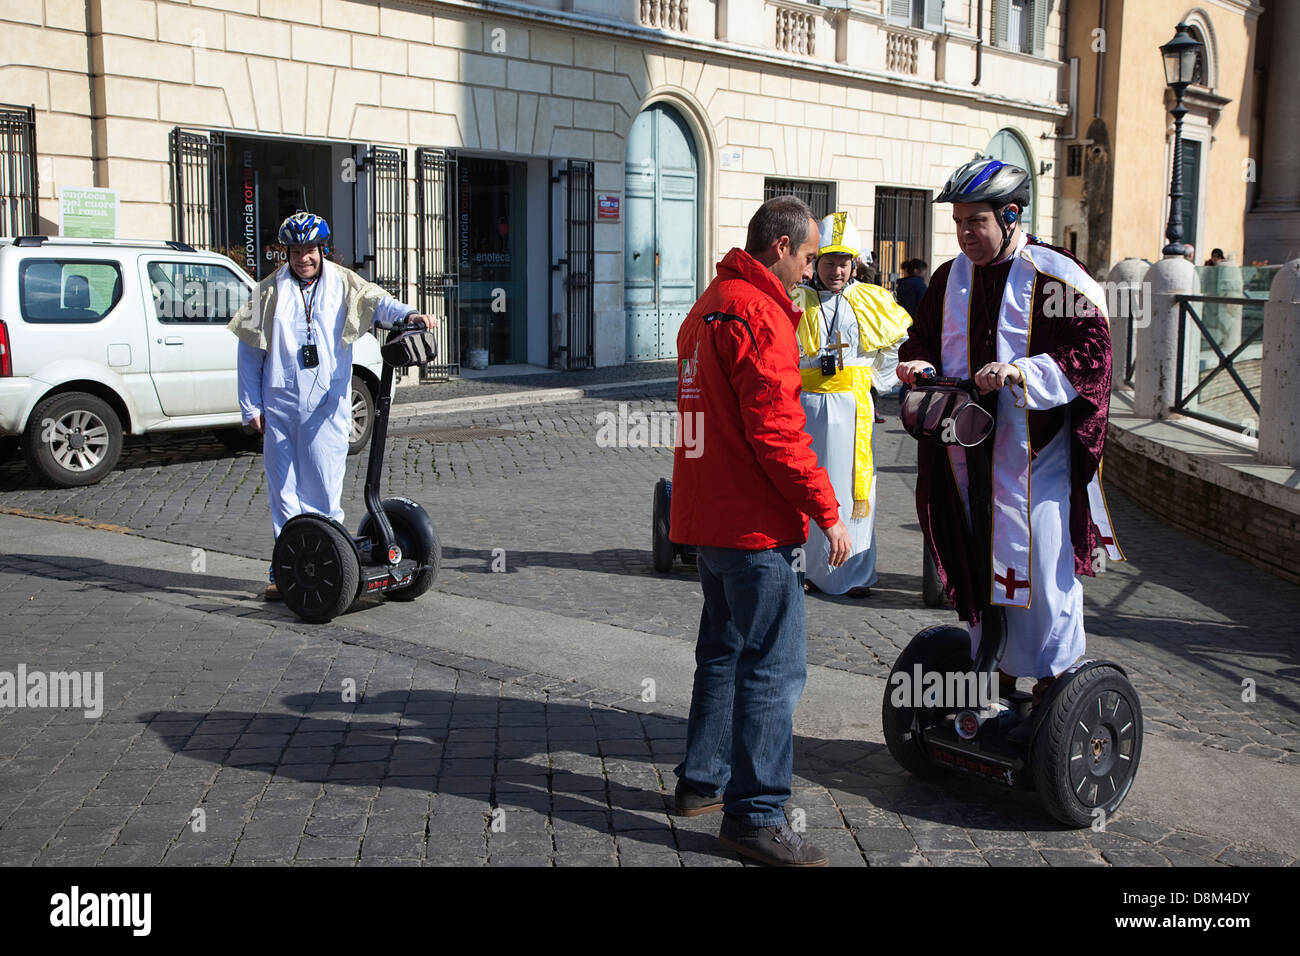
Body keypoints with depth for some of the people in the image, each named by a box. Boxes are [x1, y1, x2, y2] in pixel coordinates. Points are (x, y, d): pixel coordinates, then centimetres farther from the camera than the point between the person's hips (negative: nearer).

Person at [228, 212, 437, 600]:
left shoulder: (344, 284, 7)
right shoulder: (270, 292, 9)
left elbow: (375, 300, -11)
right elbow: (250, 353, 10)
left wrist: (407, 314, -34)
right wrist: (251, 407, 5)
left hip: (327, 405, -1)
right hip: (280, 405, 1)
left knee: (325, 488, -3)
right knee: (284, 488, 5)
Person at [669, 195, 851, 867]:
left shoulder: (709, 306, 17)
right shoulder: (758, 313, -16)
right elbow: (776, 430, -22)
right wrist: (827, 511, -16)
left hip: (706, 516, 10)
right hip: (755, 524, -10)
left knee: (725, 649, 20)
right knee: (774, 666, -5)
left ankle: (702, 780, 29)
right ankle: (755, 815, 0)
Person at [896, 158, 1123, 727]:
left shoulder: (1056, 277, -8)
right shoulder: (950, 279, 11)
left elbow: (1092, 352, -13)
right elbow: (924, 337, 21)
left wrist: (1022, 372, -24)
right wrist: (920, 364, -2)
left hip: (1037, 455, -6)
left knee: (1042, 568, -4)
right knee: (978, 564, 12)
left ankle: (1051, 685, 10)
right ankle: (998, 675, 26)